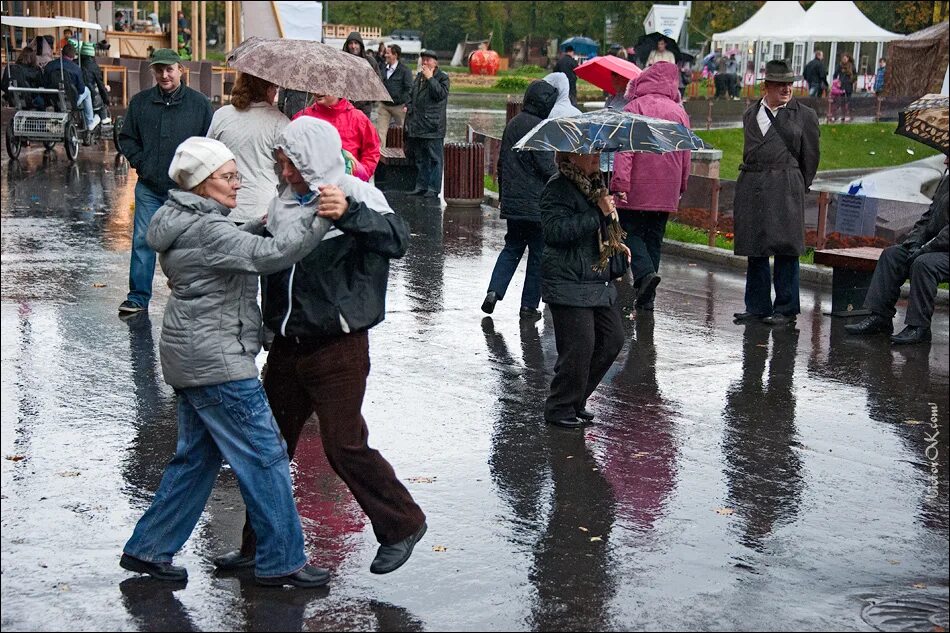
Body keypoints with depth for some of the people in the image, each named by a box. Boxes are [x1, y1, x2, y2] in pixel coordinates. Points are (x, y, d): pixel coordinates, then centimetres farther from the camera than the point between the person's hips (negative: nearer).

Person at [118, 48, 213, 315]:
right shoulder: (140, 102, 6)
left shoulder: (199, 103, -1)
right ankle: (138, 297, 10)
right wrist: (141, 164, 1)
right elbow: (127, 138, 14)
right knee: (142, 240, 2)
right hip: (149, 187, 2)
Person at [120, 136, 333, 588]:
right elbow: (268, 256, -30)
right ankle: (281, 561, 4)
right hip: (216, 362, -10)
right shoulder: (207, 230, -19)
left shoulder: (183, 222, 13)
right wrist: (319, 219, -34)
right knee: (265, 457, -3)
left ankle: (148, 549, 23)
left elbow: (235, 249, 26)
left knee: (197, 457, 17)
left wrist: (260, 227, 11)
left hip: (191, 359, 10)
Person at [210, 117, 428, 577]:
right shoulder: (285, 204, 8)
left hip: (338, 348, -7)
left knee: (344, 446, -6)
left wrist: (348, 215, -45)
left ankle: (402, 526, 14)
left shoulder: (356, 197, -12)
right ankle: (261, 544, 24)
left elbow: (397, 240, -30)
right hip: (288, 345, 7)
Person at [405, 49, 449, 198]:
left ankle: (434, 188, -2)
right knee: (420, 159, 13)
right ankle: (421, 186, 20)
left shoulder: (442, 78, -4)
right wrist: (409, 107, 13)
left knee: (434, 158, -4)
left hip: (433, 127, -7)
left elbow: (440, 94, -19)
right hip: (417, 127, 7)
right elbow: (411, 95, 28)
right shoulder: (419, 77, 18)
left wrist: (430, 78, -16)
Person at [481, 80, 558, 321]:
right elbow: (547, 167, -18)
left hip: (511, 202, 7)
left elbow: (501, 163, 17)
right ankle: (529, 305, 8)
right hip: (536, 204, -7)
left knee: (512, 247, 18)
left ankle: (494, 291, 1)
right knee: (538, 254, 5)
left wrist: (503, 194, 24)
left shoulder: (513, 124, 10)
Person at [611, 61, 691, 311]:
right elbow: (686, 155, 12)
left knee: (631, 230, 6)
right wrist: (681, 187, 22)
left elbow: (624, 149, -14)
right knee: (654, 238, 11)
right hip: (666, 191, 4)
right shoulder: (679, 112, 8)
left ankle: (644, 272, -20)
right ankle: (646, 297, 11)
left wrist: (620, 183, -15)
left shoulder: (634, 108, -6)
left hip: (637, 188, -4)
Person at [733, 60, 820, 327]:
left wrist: (798, 189, 7)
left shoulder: (804, 115, 4)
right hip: (750, 185, 4)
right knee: (754, 248, 6)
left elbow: (810, 157, 6)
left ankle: (786, 309, 1)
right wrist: (752, 178, 14)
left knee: (785, 248, -5)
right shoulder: (751, 113, 15)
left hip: (784, 187, -4)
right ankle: (757, 307, 14)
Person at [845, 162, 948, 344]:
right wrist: (914, 242, 1)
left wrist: (925, 248, -21)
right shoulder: (945, 180, 15)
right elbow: (928, 217, 17)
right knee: (891, 254, -4)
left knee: (923, 263, -34)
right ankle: (880, 317, -7)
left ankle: (919, 327, -25)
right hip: (935, 246, 10)